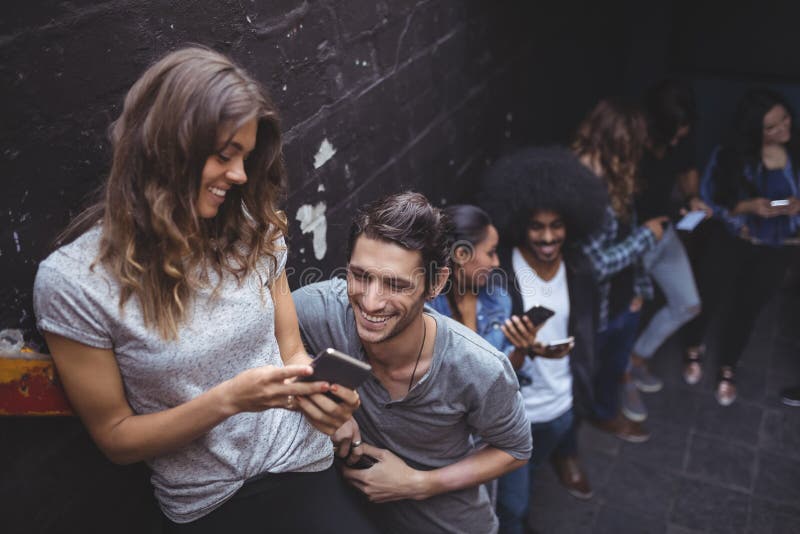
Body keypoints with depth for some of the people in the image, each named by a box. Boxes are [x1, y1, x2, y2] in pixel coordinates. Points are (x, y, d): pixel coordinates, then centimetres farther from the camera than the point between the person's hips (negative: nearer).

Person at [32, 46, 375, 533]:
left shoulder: (253, 229, -5)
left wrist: (316, 387, -16)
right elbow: (115, 437, -8)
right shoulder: (73, 280, -16)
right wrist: (229, 399, -23)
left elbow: (290, 347, 5)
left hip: (302, 471, 2)